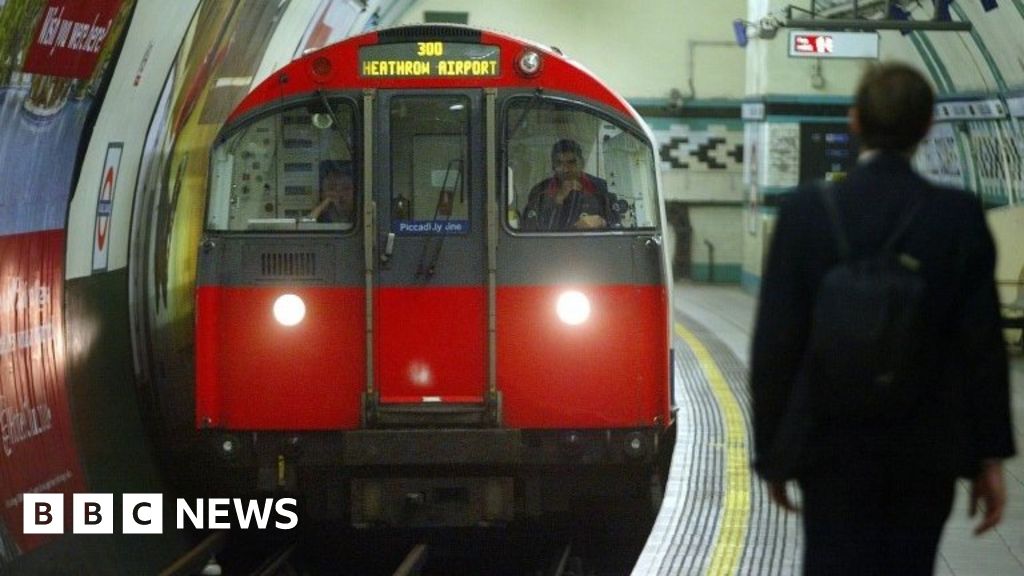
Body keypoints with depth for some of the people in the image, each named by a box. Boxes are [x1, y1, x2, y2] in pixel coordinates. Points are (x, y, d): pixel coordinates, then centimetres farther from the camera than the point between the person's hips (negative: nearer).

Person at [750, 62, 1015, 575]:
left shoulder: (806, 211, -7)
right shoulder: (960, 217, -6)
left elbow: (774, 344, -5)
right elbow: (982, 345, -5)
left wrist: (772, 453, 4)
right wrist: (990, 458, 3)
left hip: (832, 450, -1)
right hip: (928, 453, 1)